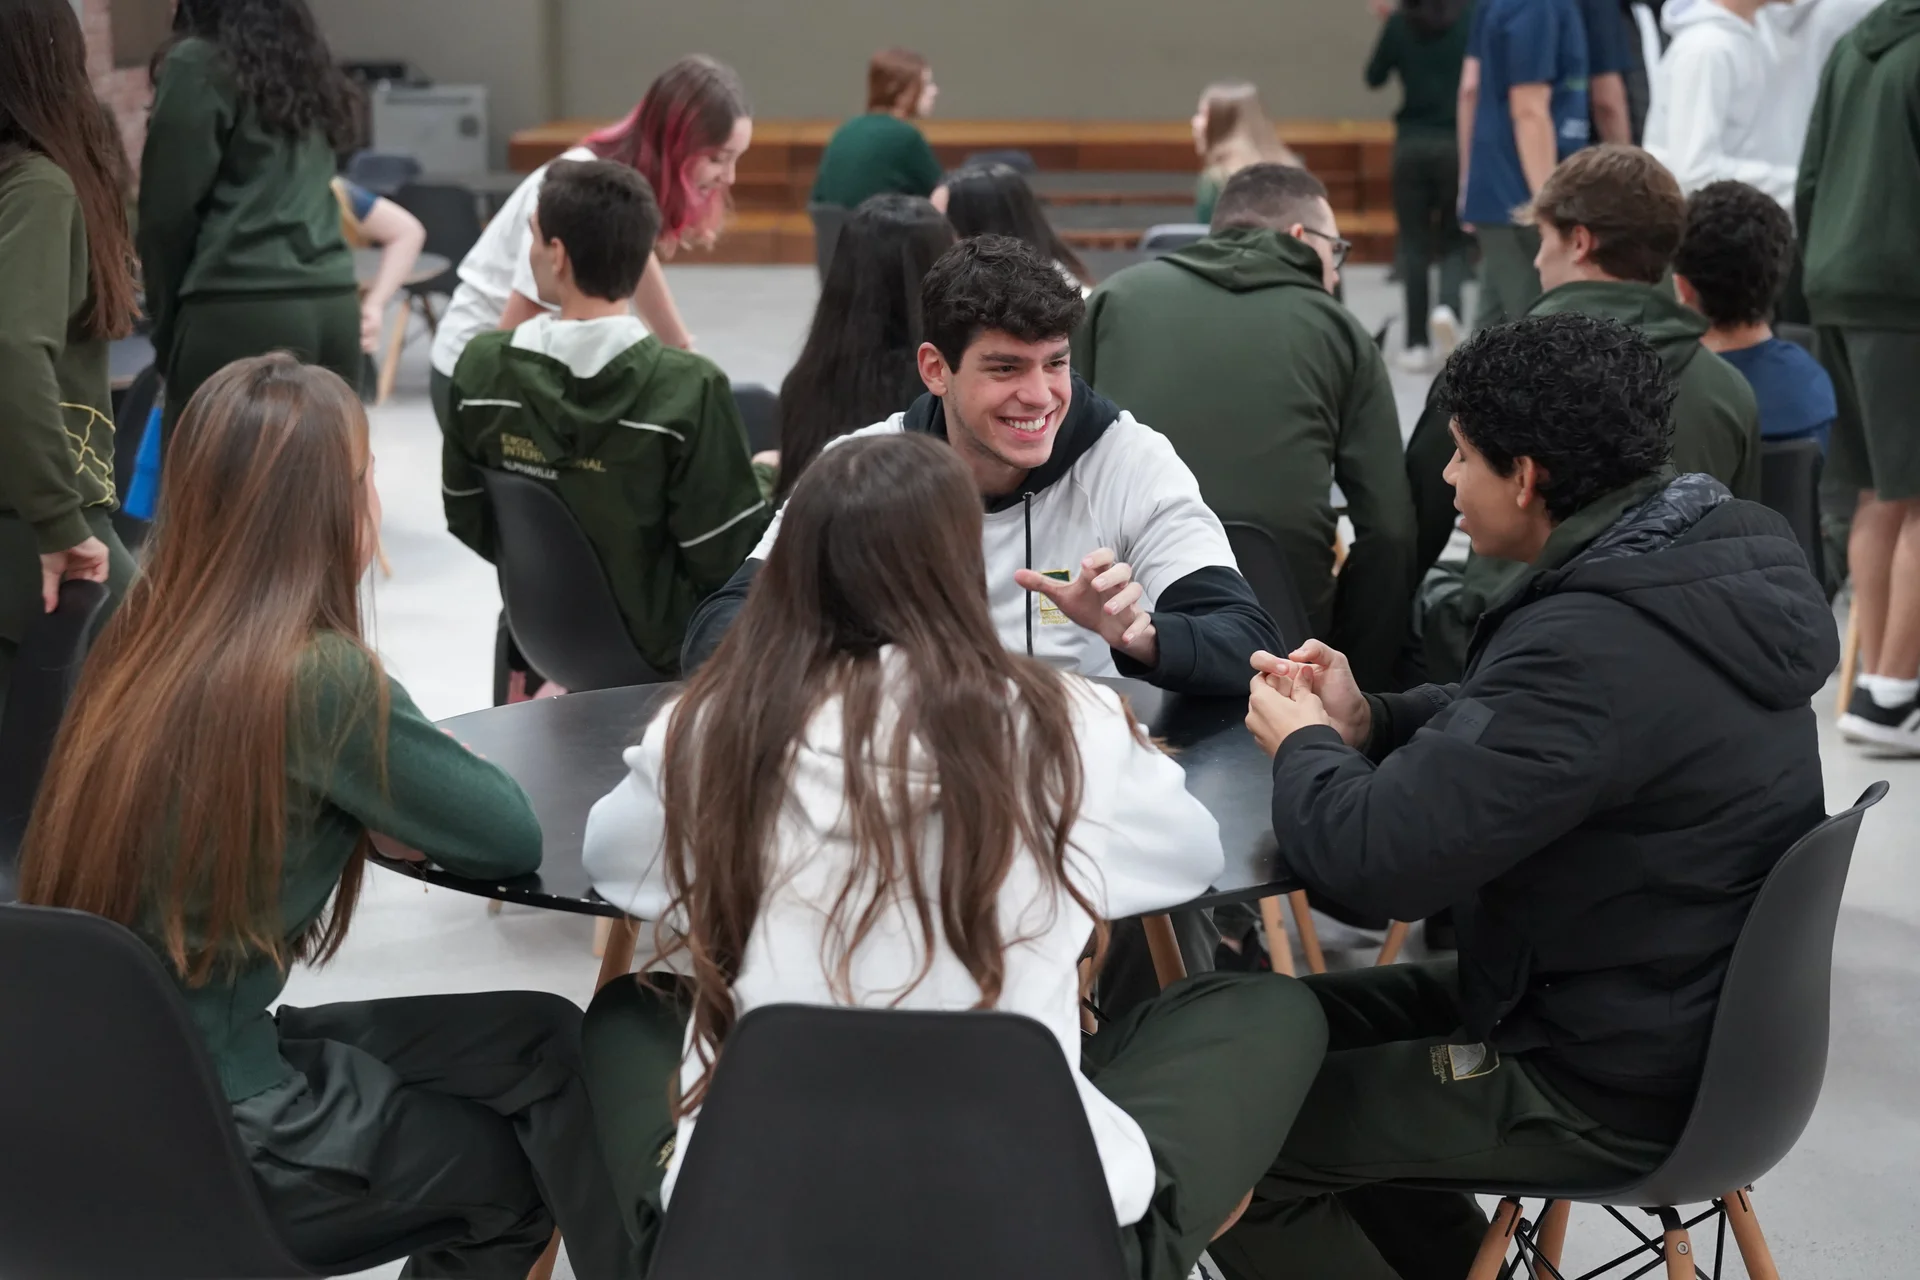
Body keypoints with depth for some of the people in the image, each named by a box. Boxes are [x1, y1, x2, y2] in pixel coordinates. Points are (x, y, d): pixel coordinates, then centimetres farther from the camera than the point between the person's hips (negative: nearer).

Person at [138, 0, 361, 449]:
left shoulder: (197, 64, -1)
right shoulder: (308, 62, 20)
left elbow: (169, 212, -2)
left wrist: (165, 322, 7)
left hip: (239, 312, -7)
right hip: (333, 305, 7)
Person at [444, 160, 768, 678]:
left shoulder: (481, 366, -14)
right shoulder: (689, 387, -28)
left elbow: (468, 518, 0)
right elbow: (724, 558, -21)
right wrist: (763, 482, 0)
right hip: (659, 653, -5)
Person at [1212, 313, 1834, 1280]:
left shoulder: (1594, 647, -32)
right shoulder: (1705, 563, -1)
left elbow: (1374, 857, -30)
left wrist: (1302, 746, -9)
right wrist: (1365, 720, 0)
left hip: (1617, 1088, -9)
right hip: (1690, 1015, 9)